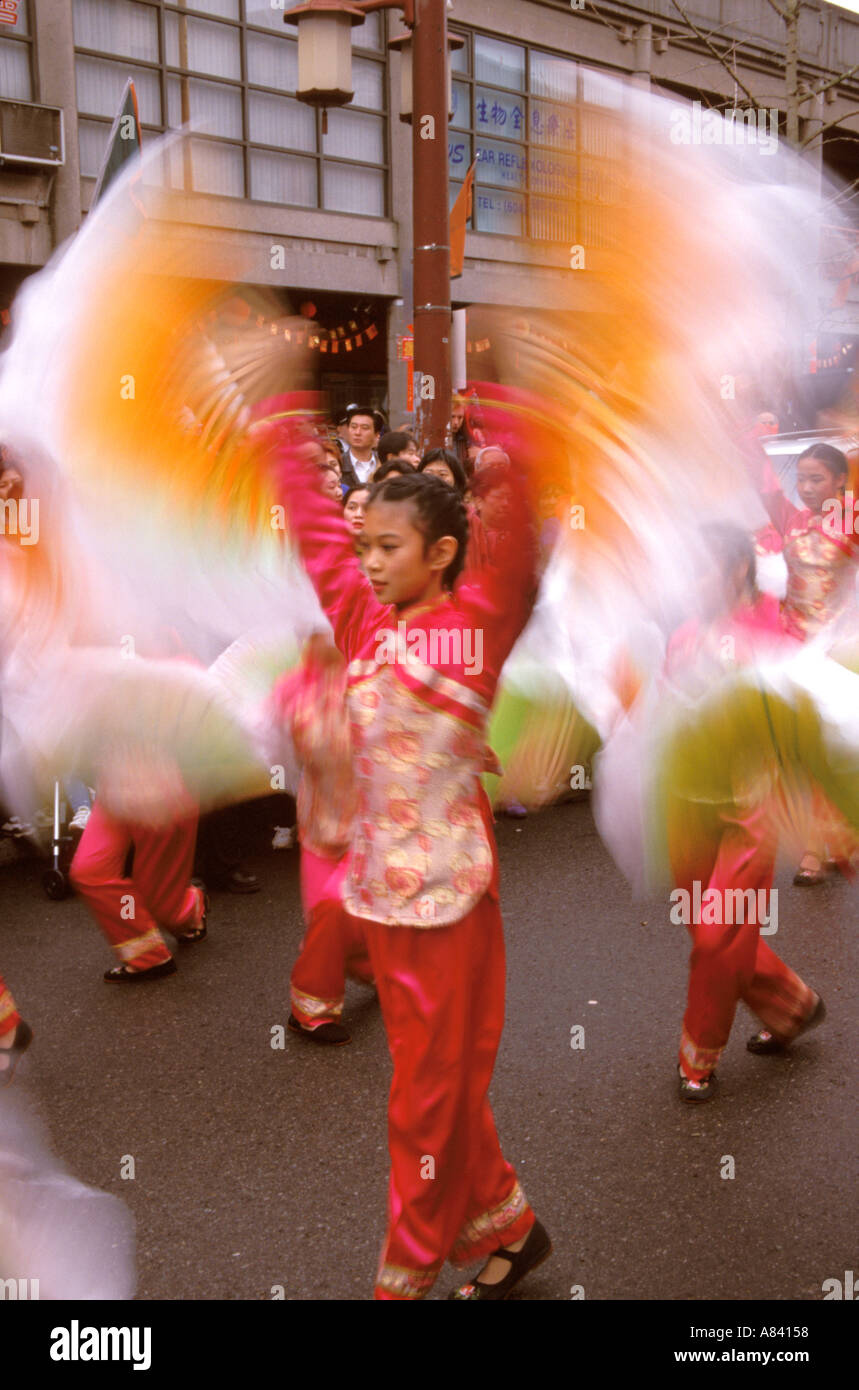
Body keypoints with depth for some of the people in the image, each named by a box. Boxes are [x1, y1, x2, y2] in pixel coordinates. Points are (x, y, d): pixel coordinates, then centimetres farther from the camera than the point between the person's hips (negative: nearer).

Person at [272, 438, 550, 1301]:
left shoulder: (480, 620, -9)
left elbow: (521, 541, -22)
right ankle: (507, 1229, 37)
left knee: (433, 1094, 7)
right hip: (377, 887, 6)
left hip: (451, 890, -6)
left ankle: (408, 1275, 24)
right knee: (431, 1078, 18)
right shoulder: (361, 617, 5)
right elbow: (312, 523, 11)